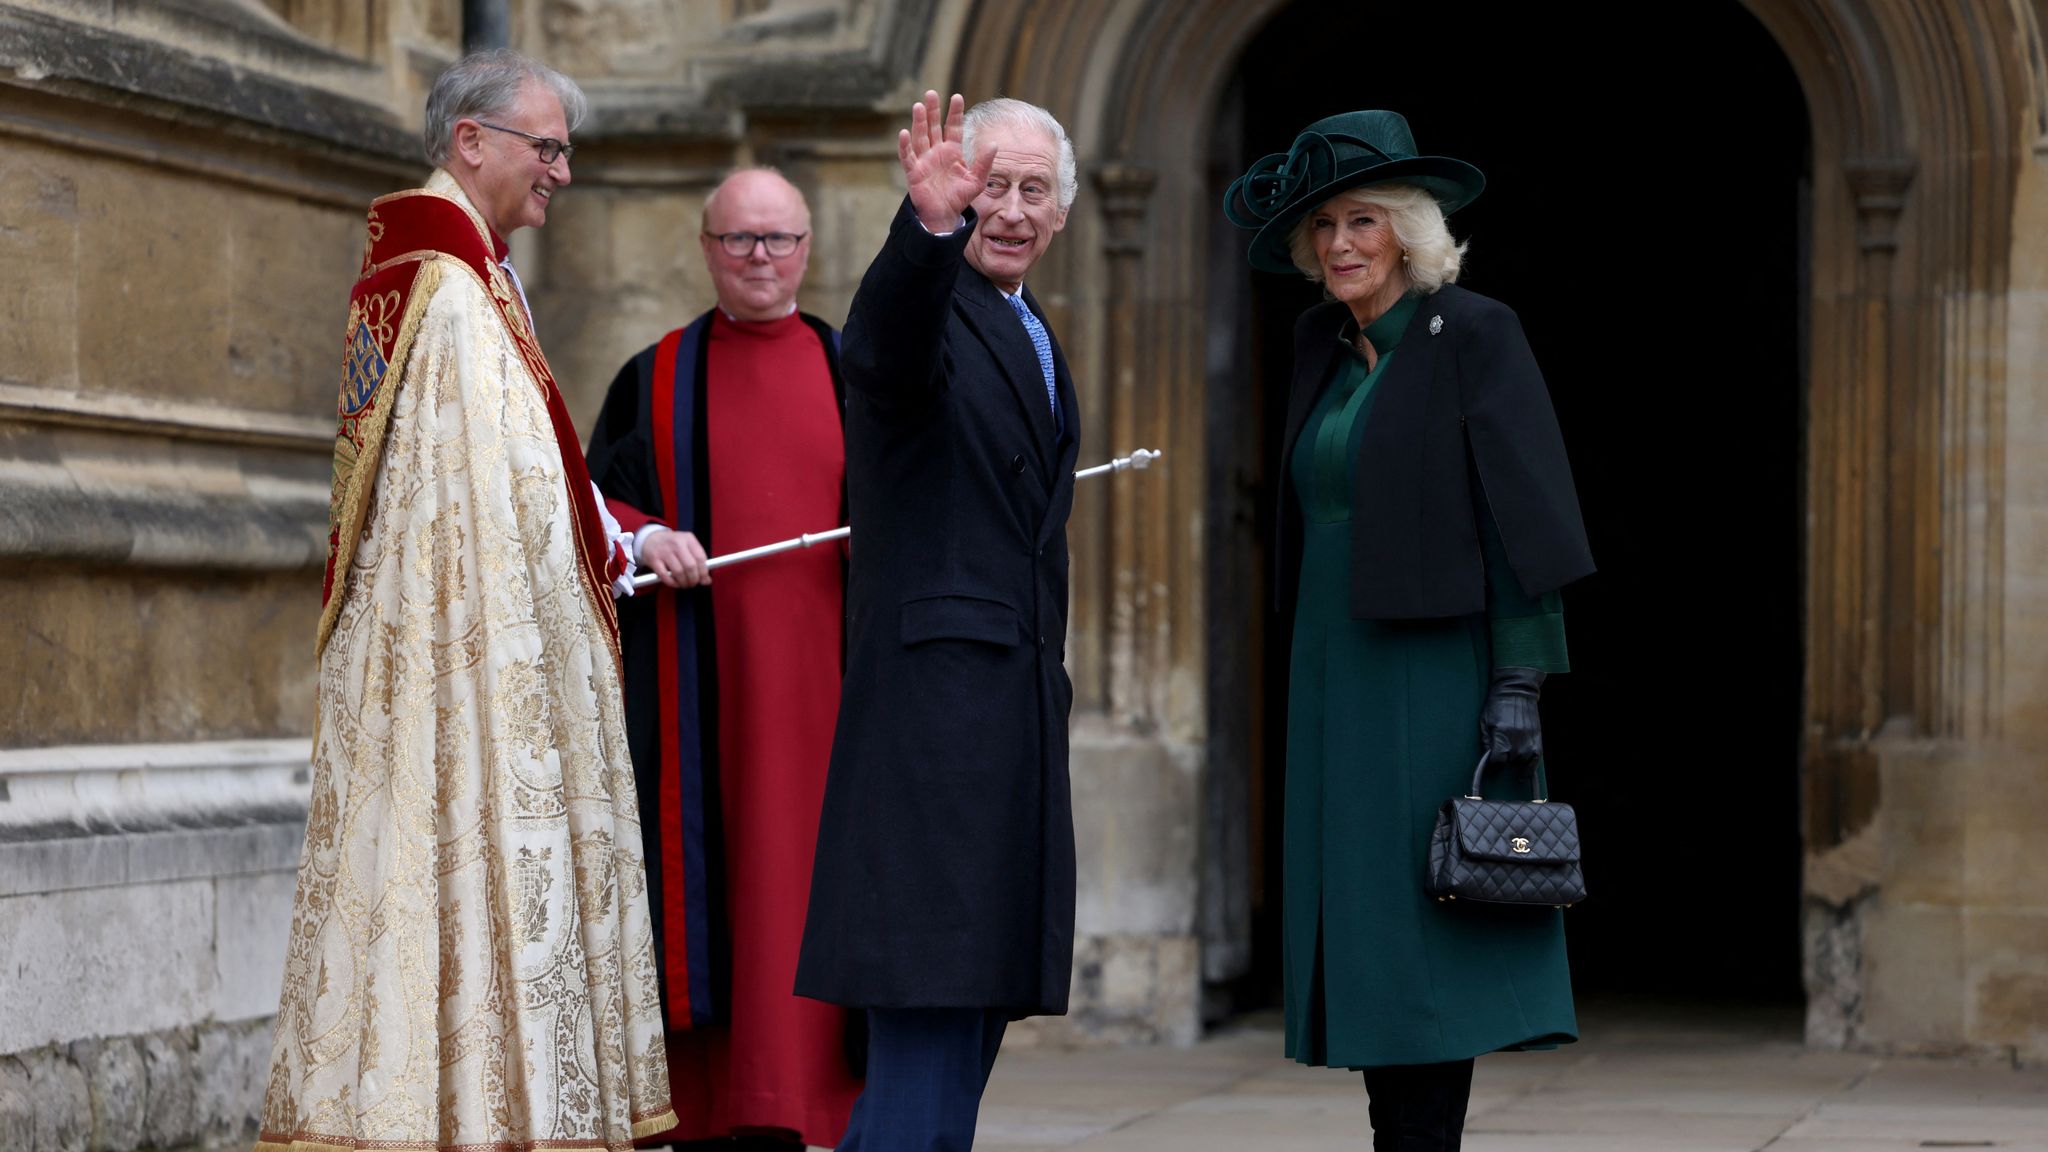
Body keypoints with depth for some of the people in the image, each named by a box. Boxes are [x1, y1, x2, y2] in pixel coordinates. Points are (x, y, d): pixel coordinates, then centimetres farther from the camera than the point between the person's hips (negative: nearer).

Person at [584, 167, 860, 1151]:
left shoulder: (850, 371, 12)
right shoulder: (656, 379, 10)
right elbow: (592, 500, 7)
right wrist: (643, 536, -12)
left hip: (819, 673, 0)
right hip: (699, 688, 0)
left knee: (806, 876, -4)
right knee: (705, 875, -3)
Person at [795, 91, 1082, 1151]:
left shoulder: (1033, 336, 20)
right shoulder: (924, 301, -8)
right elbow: (899, 353, -34)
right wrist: (931, 224, -52)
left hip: (1018, 702, 9)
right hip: (935, 695, -9)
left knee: (981, 995, 12)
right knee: (928, 1009, -13)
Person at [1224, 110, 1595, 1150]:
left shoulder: (1473, 335, -8)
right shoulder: (1323, 344, 11)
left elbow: (1520, 516, -12)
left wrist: (1519, 683, -18)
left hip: (1436, 675, -7)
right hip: (1336, 675, 7)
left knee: (1420, 930, -8)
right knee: (1359, 934, 5)